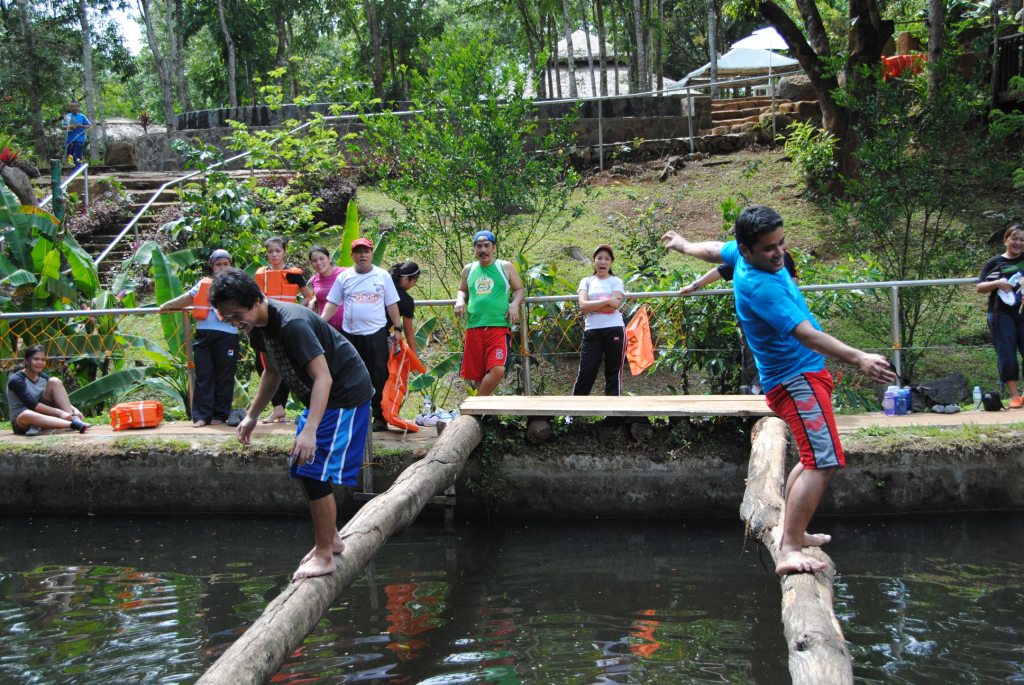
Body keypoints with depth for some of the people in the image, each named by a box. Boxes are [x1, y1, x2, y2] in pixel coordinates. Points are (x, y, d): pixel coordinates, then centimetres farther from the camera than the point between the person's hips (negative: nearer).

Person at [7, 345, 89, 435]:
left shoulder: (44, 377, 6)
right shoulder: (16, 380, -13)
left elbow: (61, 400, 2)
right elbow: (32, 404, -24)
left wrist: (74, 409, -19)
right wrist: (59, 413, -31)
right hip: (21, 422, -5)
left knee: (54, 382, -12)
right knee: (27, 415, -44)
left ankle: (73, 418, -29)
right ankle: (73, 424, -52)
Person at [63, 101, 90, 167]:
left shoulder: (82, 116, 0)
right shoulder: (67, 116, 10)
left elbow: (89, 126, 1)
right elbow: (63, 127, 13)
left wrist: (81, 126, -18)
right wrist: (68, 127, -8)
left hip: (79, 140, -4)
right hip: (69, 140, 4)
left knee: (77, 159, -7)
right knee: (67, 157, 6)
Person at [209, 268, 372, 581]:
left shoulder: (292, 324, -29)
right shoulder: (258, 326, 0)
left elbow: (323, 377, -33)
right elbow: (273, 371, 17)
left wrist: (310, 430, -41)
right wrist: (252, 415, 16)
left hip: (345, 394, -10)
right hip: (318, 398, 10)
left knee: (316, 472, -12)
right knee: (302, 468, 12)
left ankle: (324, 556, -1)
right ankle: (331, 539, 27)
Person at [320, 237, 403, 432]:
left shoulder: (383, 276, 3)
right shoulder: (344, 277, 6)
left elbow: (392, 304, 5)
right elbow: (332, 303, 6)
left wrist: (397, 328, 2)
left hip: (376, 334, -2)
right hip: (350, 334, 2)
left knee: (378, 378, 0)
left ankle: (380, 418, 8)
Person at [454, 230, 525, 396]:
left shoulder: (506, 267, 5)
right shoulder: (469, 269, 13)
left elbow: (519, 289, 10)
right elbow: (462, 290, 26)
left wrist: (515, 304, -10)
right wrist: (460, 301, 4)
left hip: (498, 327, -3)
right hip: (473, 327, 4)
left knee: (498, 369, -20)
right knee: (477, 373, 6)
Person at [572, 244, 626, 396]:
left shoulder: (616, 281, 5)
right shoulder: (586, 281, 10)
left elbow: (613, 306, -11)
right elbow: (583, 306, -6)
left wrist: (592, 305, -5)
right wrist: (606, 301, -12)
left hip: (614, 330, -1)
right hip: (592, 332, 1)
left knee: (613, 374, 4)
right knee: (586, 373, -2)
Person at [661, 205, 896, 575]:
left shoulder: (744, 253, 2)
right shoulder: (760, 286, -28)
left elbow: (714, 250, 25)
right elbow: (805, 334, -37)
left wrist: (683, 245, 46)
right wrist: (858, 358, -46)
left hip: (804, 374, 11)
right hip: (796, 378, -11)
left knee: (814, 458, 22)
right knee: (824, 464, -20)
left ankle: (793, 534, 30)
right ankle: (789, 552, -24)